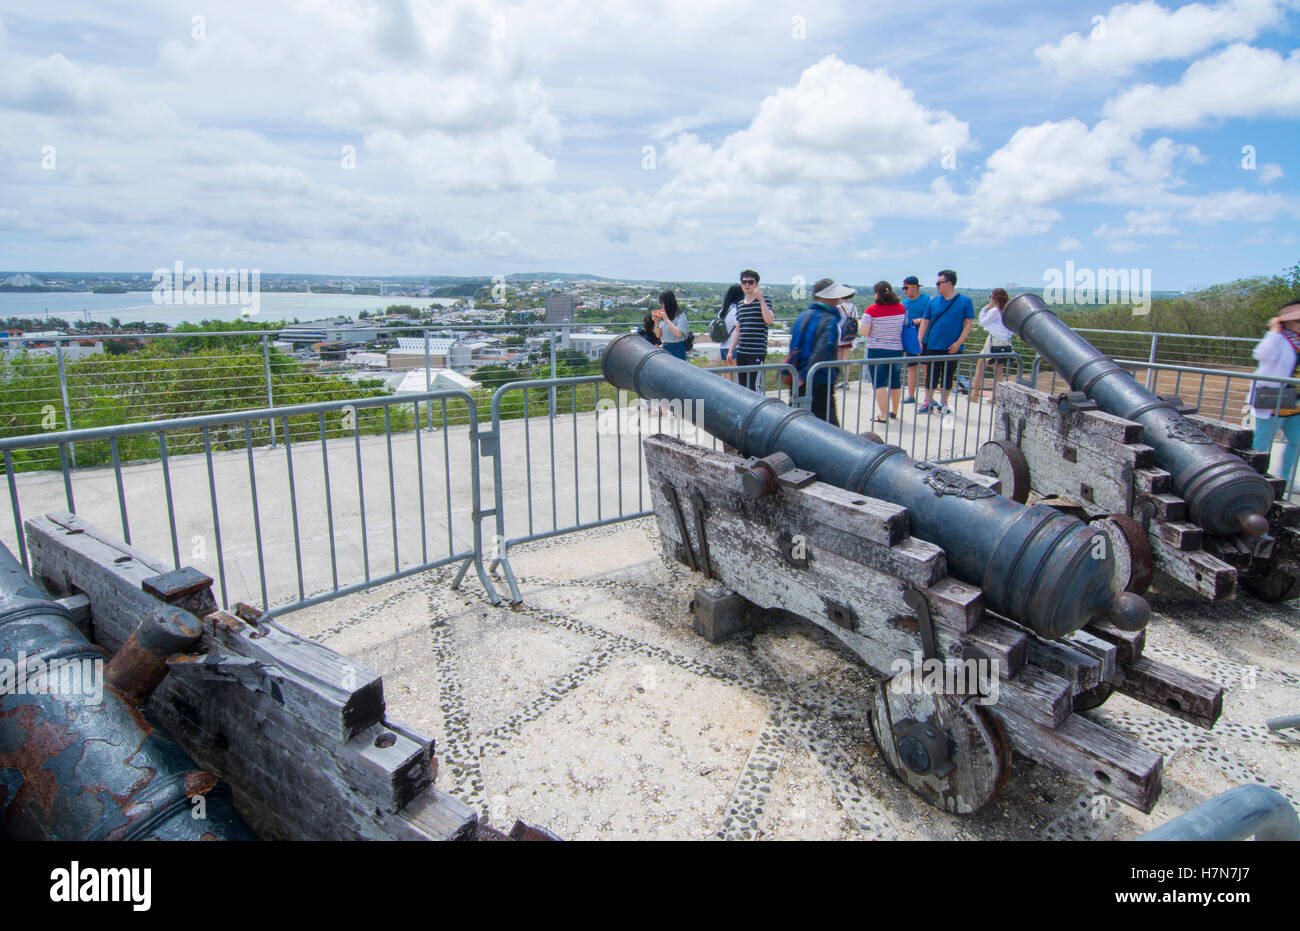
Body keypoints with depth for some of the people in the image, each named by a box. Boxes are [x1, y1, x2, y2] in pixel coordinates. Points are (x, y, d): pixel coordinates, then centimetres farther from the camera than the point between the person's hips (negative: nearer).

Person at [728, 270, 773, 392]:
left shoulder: (764, 301, -1)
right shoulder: (740, 305, 16)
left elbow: (769, 320, -20)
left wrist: (761, 299, -21)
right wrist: (731, 351, 20)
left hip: (757, 353, -6)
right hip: (741, 353, 6)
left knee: (754, 387, -12)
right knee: (743, 386, 10)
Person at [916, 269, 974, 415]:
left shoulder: (965, 301, -2)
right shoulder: (934, 301, 4)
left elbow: (969, 323, -2)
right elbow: (925, 322, 8)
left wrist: (958, 342, -10)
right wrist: (919, 342, 1)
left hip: (952, 348, -1)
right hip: (932, 346, 1)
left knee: (948, 376, 8)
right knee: (931, 375, 4)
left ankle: (943, 403, 20)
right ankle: (928, 403, 14)